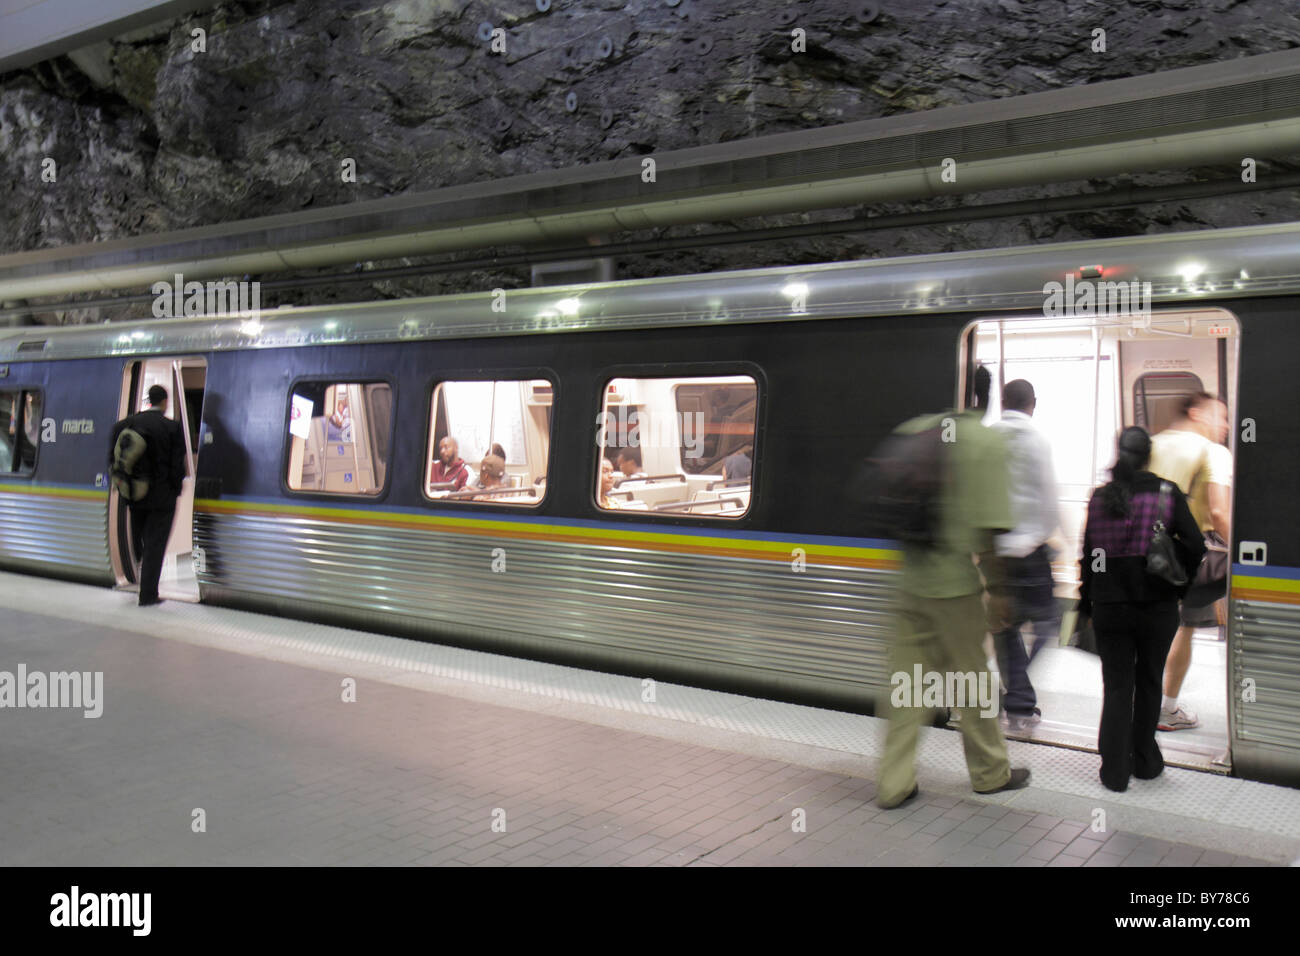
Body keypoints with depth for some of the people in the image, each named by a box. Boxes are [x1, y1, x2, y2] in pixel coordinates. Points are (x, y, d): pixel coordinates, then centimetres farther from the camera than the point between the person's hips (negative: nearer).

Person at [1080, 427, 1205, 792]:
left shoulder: (1099, 498, -1)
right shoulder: (1167, 493, -6)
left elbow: (1088, 556, 1)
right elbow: (1195, 547, -10)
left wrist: (1086, 605, 9)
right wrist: (1179, 583, 7)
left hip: (1109, 607, 1)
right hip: (1157, 607, -1)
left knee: (1116, 686, 7)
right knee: (1148, 683, 16)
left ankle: (1115, 770, 6)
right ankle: (1145, 761, 27)